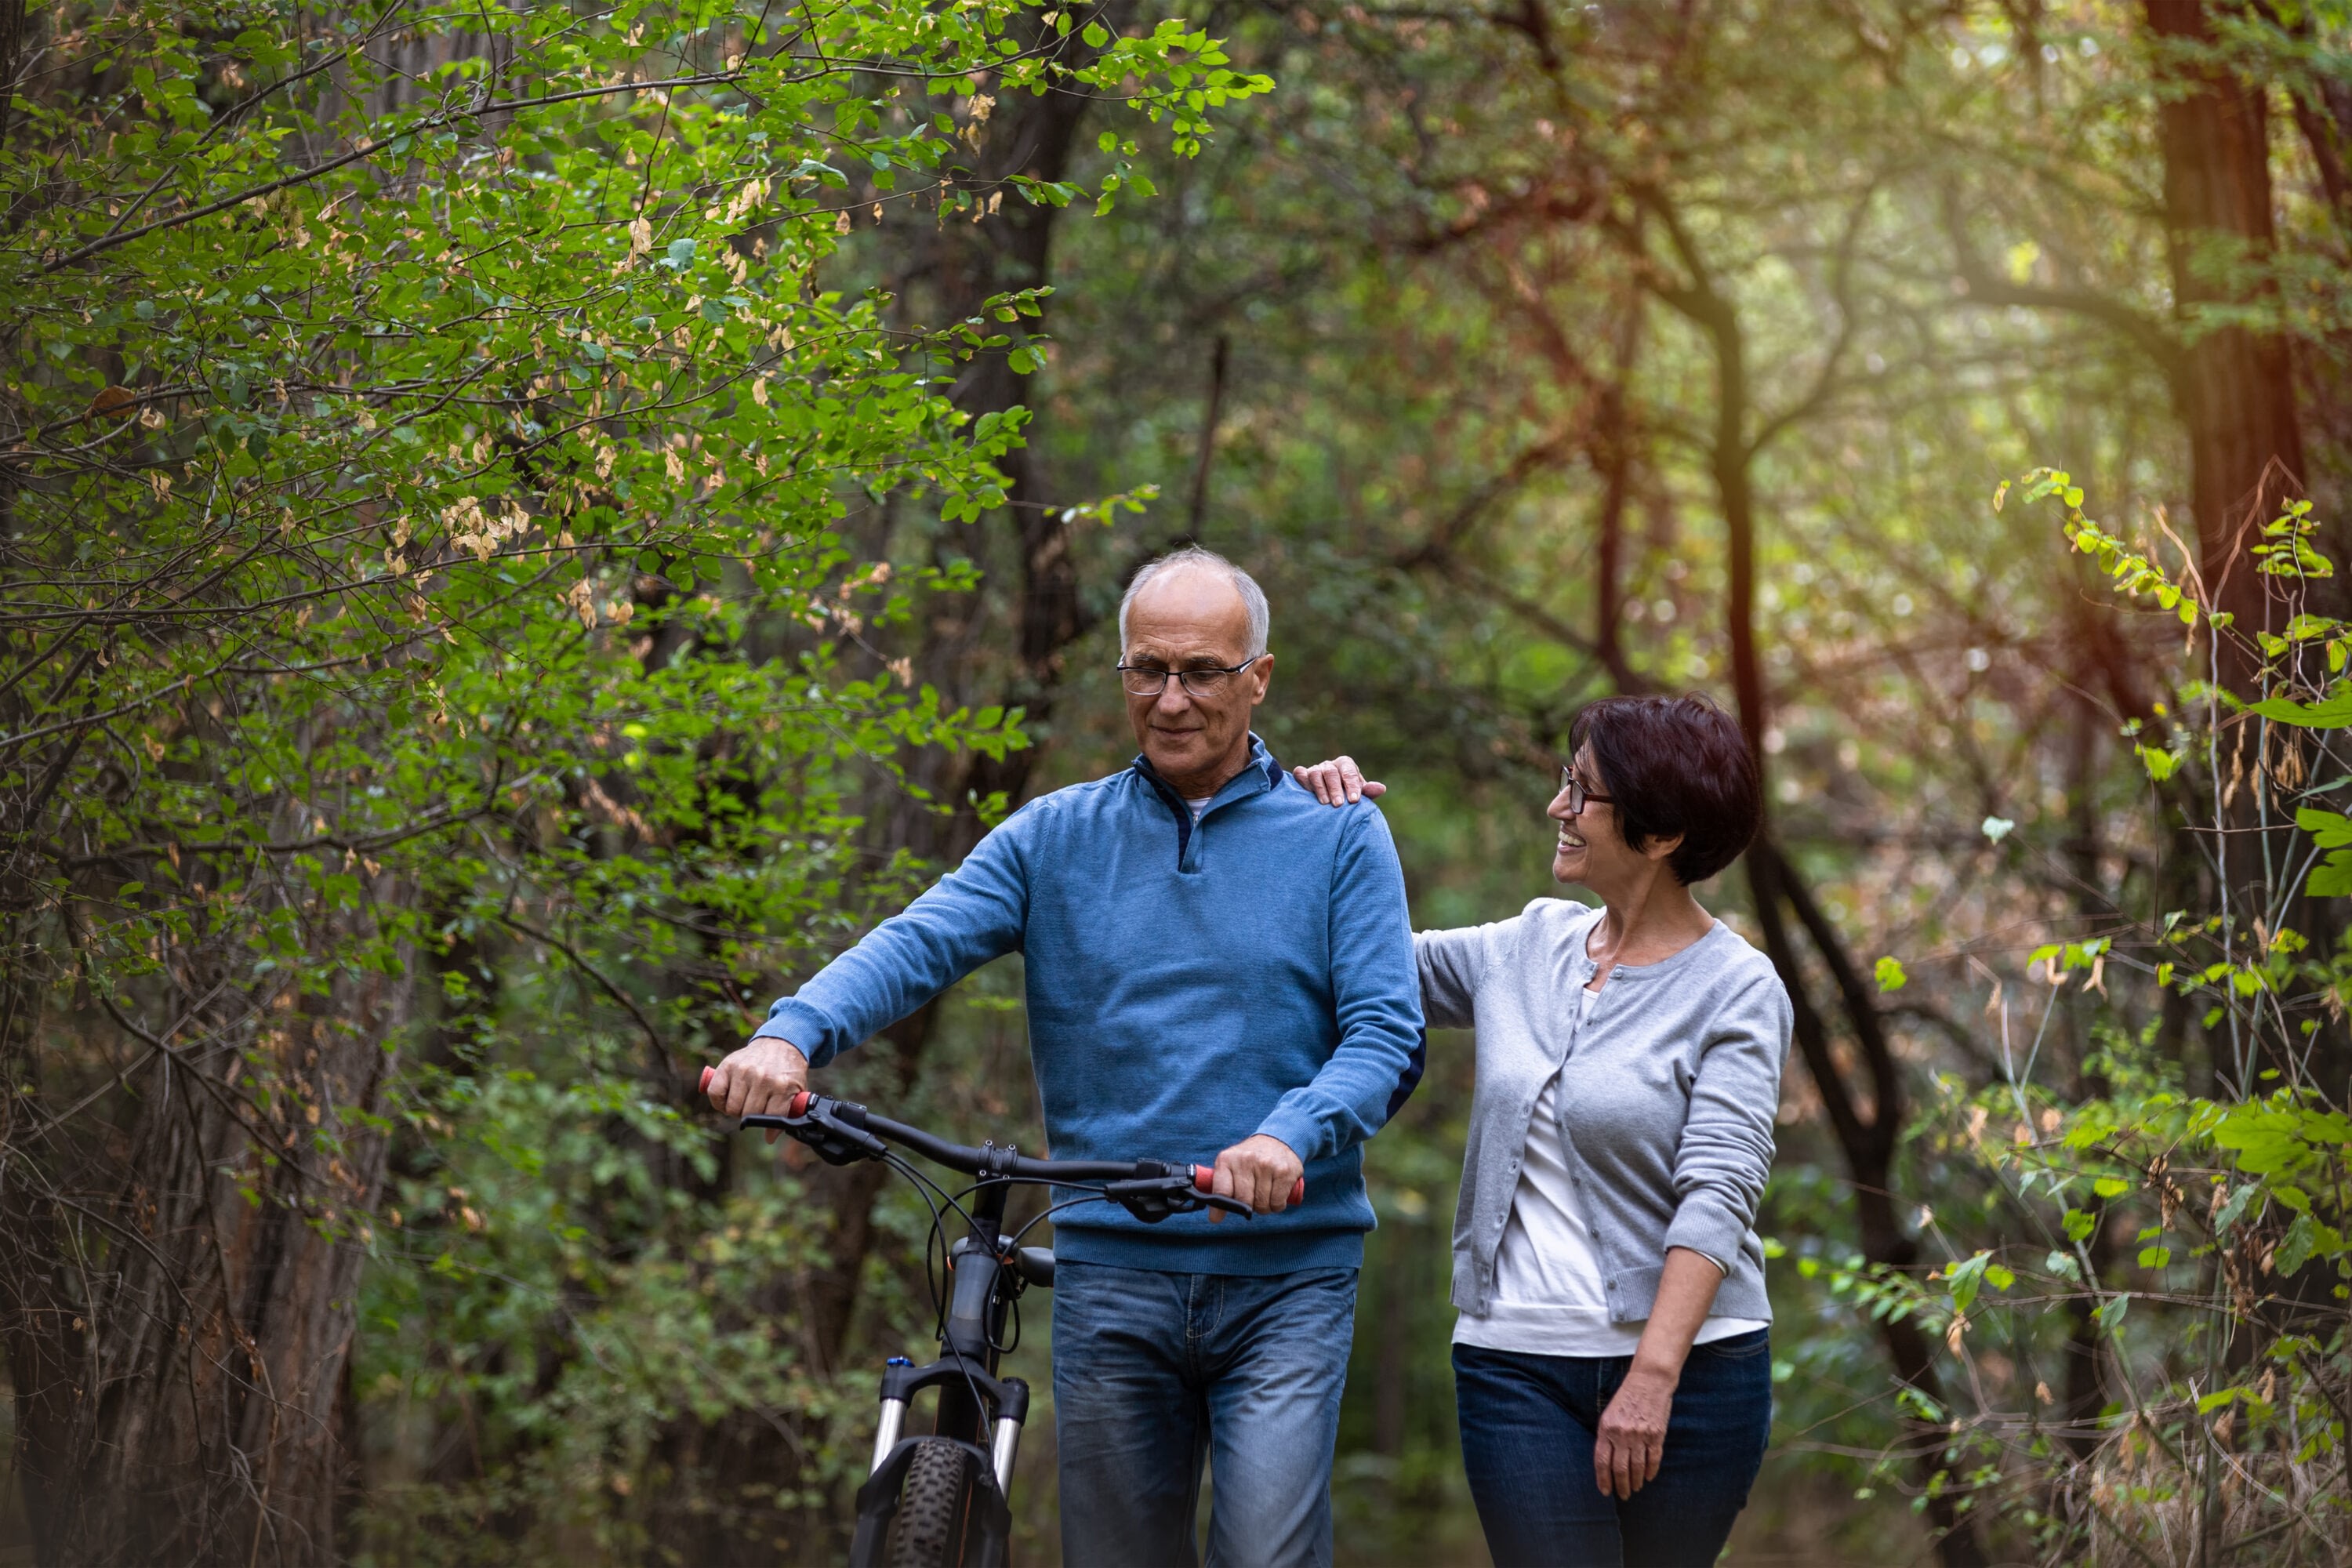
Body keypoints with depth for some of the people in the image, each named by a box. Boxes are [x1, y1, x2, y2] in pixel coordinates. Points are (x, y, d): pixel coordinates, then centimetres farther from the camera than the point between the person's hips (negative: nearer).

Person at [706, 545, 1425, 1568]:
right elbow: (918, 945, -5)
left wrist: (1291, 1138, -25)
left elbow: (1387, 1032, -5)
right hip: (1110, 1269, 2)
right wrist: (792, 1036, -25)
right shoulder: (1055, 838, 9)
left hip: (1287, 1277, -2)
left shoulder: (1338, 835, 5)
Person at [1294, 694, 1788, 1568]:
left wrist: (1652, 1379, -23)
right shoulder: (1531, 948, 9)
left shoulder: (1737, 991, -6)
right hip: (1518, 1364, 3)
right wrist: (1333, 830, 8)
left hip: (1690, 1361, -3)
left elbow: (1716, 1194, -15)